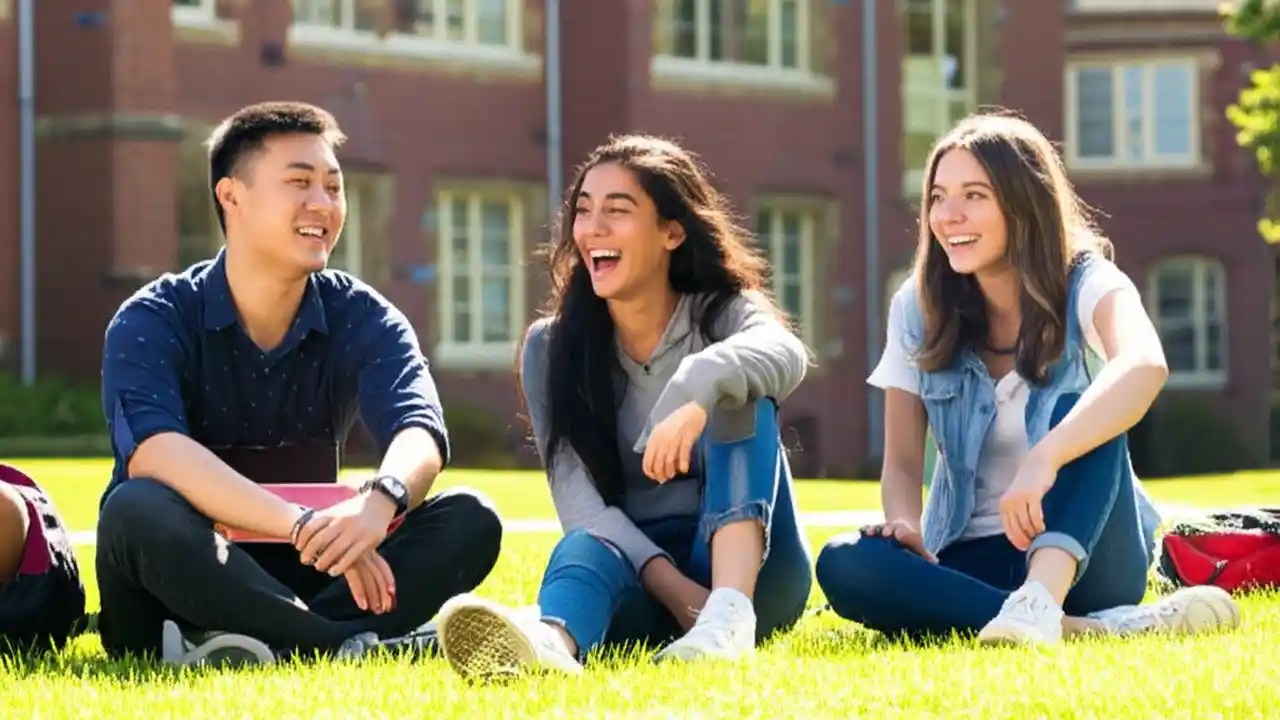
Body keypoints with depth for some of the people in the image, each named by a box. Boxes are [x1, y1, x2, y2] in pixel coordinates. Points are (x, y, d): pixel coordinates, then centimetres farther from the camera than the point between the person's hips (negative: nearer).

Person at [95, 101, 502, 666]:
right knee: (139, 509, -36)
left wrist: (380, 502, -46)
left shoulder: (364, 320, -1)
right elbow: (153, 451, -31)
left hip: (299, 581, 4)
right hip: (185, 588, -3)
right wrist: (302, 525, -45)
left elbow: (420, 434, -20)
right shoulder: (153, 322, -11)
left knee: (469, 520, -18)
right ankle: (355, 647, -36)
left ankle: (266, 646, -35)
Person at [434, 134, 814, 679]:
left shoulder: (725, 314, -1)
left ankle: (730, 615, -47)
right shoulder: (551, 347, 4)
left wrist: (699, 384, -51)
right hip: (635, 578, 1)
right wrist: (671, 585, -28)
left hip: (749, 571, -1)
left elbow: (787, 355, -27)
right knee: (585, 549, -35)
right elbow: (576, 497, -9)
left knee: (735, 392, -24)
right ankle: (548, 638, -73)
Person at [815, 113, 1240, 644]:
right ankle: (1096, 626, -36)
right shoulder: (917, 309, 1)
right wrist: (906, 527, -22)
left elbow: (1144, 367, -34)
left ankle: (1040, 600, -51)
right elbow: (902, 462, 3)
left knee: (1076, 414, -30)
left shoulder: (1086, 286, -10)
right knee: (844, 565, -29)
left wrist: (1044, 461, -50)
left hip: (1083, 552, -3)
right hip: (971, 562, 3)